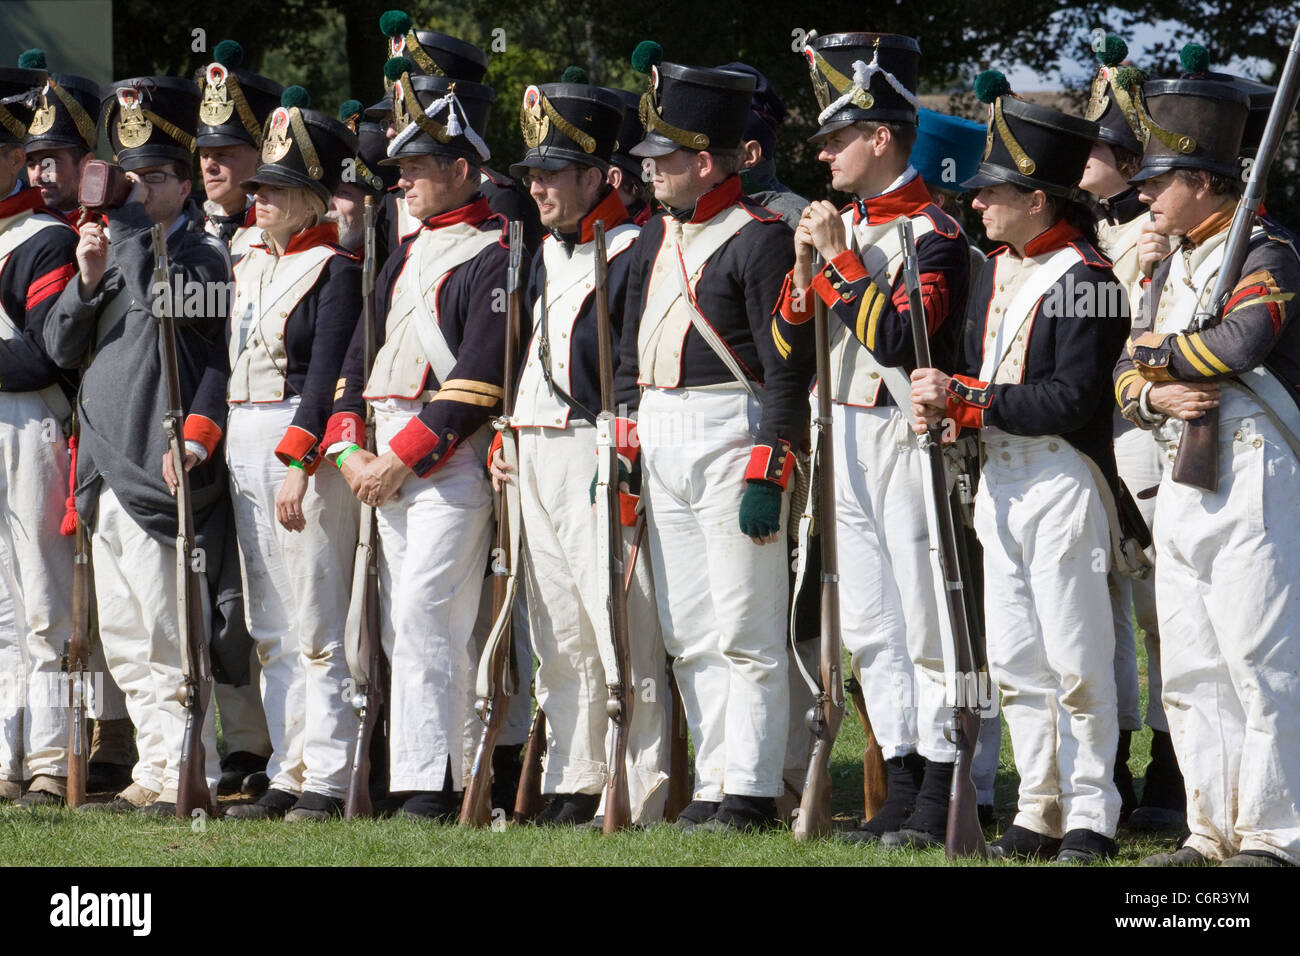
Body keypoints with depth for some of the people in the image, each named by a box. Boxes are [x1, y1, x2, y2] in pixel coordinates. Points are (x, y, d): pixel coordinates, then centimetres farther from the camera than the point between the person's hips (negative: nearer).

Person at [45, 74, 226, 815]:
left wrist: (124, 215, -17)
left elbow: (160, 295, -27)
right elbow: (63, 348, 14)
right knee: (125, 643, 10)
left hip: (159, 469, -8)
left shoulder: (205, 255, -5)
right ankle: (156, 774, 15)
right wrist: (87, 281, -3)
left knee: (168, 639, -6)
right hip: (107, 468, 8)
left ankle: (186, 780, -3)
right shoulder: (120, 249, 18)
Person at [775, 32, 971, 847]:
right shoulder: (843, 224, 13)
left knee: (926, 621, -5)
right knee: (870, 627, 10)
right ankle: (903, 785, 16)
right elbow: (787, 346, 13)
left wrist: (840, 259, -17)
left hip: (907, 438, -8)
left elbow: (899, 339, -23)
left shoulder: (935, 235, -11)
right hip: (847, 442, 8)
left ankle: (938, 799, -1)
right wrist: (806, 268, -3)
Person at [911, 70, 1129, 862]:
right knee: (1015, 660, 10)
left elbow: (1071, 400, -20)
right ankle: (1041, 810, 17)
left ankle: (1091, 817, 1)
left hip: (1062, 482, -8)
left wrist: (965, 400, -19)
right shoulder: (998, 270, 13)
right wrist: (944, 402, -6)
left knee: (1076, 659, -4)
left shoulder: (1085, 279, -14)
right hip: (1000, 482, 8)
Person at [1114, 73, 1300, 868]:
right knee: (1192, 674, 9)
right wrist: (1157, 393, -9)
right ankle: (1213, 833, 16)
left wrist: (1163, 352, -8)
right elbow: (1127, 374, 15)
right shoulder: (1173, 268, 17)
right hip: (1181, 482, 9)